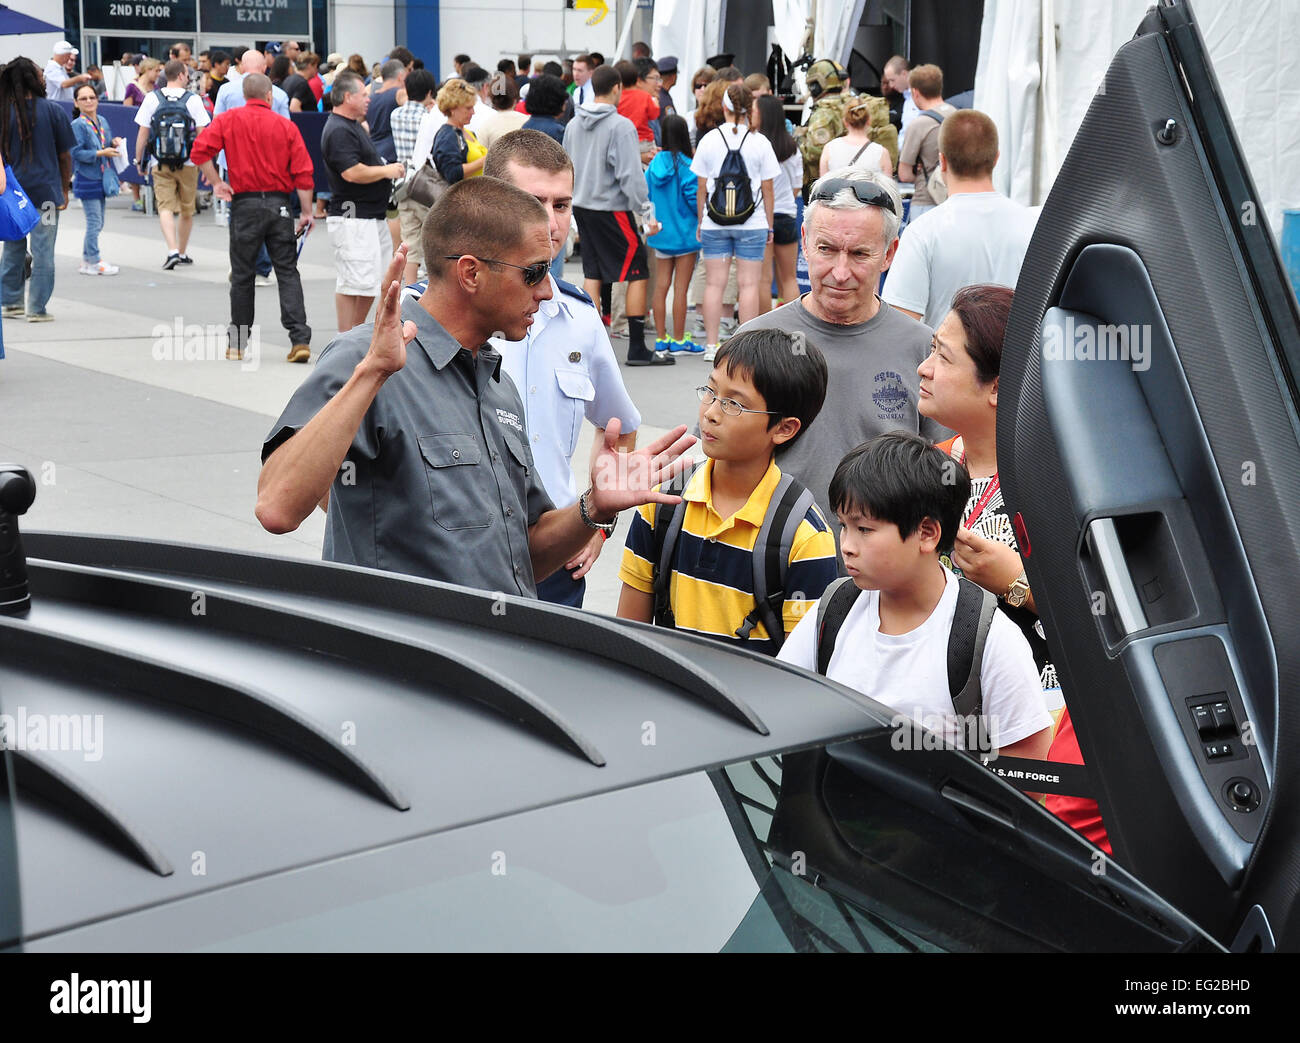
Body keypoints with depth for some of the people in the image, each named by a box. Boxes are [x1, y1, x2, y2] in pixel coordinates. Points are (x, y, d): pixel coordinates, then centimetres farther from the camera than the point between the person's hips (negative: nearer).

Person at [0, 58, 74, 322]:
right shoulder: (53, 111, -6)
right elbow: (65, 156, -1)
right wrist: (64, 190, 10)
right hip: (45, 191, -3)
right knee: (43, 251, 2)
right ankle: (37, 308, 2)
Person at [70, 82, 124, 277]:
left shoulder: (103, 121, 10)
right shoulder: (77, 125, -12)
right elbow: (76, 152, -17)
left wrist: (114, 143, 0)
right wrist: (101, 153, -20)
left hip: (101, 178, 8)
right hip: (86, 179, -8)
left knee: (97, 223, 13)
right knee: (94, 222, -6)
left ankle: (87, 260, 23)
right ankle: (93, 262, 2)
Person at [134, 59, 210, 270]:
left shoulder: (152, 98, -1)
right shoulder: (193, 100, -5)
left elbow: (143, 132, 0)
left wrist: (139, 160, 9)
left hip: (160, 164, 0)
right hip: (188, 164, 0)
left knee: (165, 207, -2)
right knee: (187, 210, 14)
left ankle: (173, 251, -22)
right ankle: (182, 253, 25)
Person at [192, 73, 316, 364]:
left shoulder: (229, 119, 2)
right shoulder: (287, 126, 2)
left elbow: (200, 149, -10)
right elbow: (303, 173, -2)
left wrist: (216, 182, 1)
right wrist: (307, 212, 3)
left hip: (245, 203, 0)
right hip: (279, 204, 0)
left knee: (242, 275, 9)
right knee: (288, 272, 2)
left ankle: (238, 343, 16)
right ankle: (300, 339, -9)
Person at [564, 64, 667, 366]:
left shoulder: (574, 124, 9)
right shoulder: (620, 126, -14)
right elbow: (630, 175, -17)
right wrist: (647, 213, -13)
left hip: (581, 207, 8)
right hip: (612, 210, -7)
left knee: (592, 274, 11)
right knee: (638, 273, 0)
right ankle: (637, 348, 0)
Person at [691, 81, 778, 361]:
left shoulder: (709, 140, -1)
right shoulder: (760, 143, -4)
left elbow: (701, 188, 2)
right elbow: (768, 190, 0)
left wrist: (700, 222, 12)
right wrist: (770, 225, 9)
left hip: (714, 223, 1)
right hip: (752, 223, -1)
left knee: (714, 283, 6)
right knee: (748, 284, 3)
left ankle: (712, 346, 8)